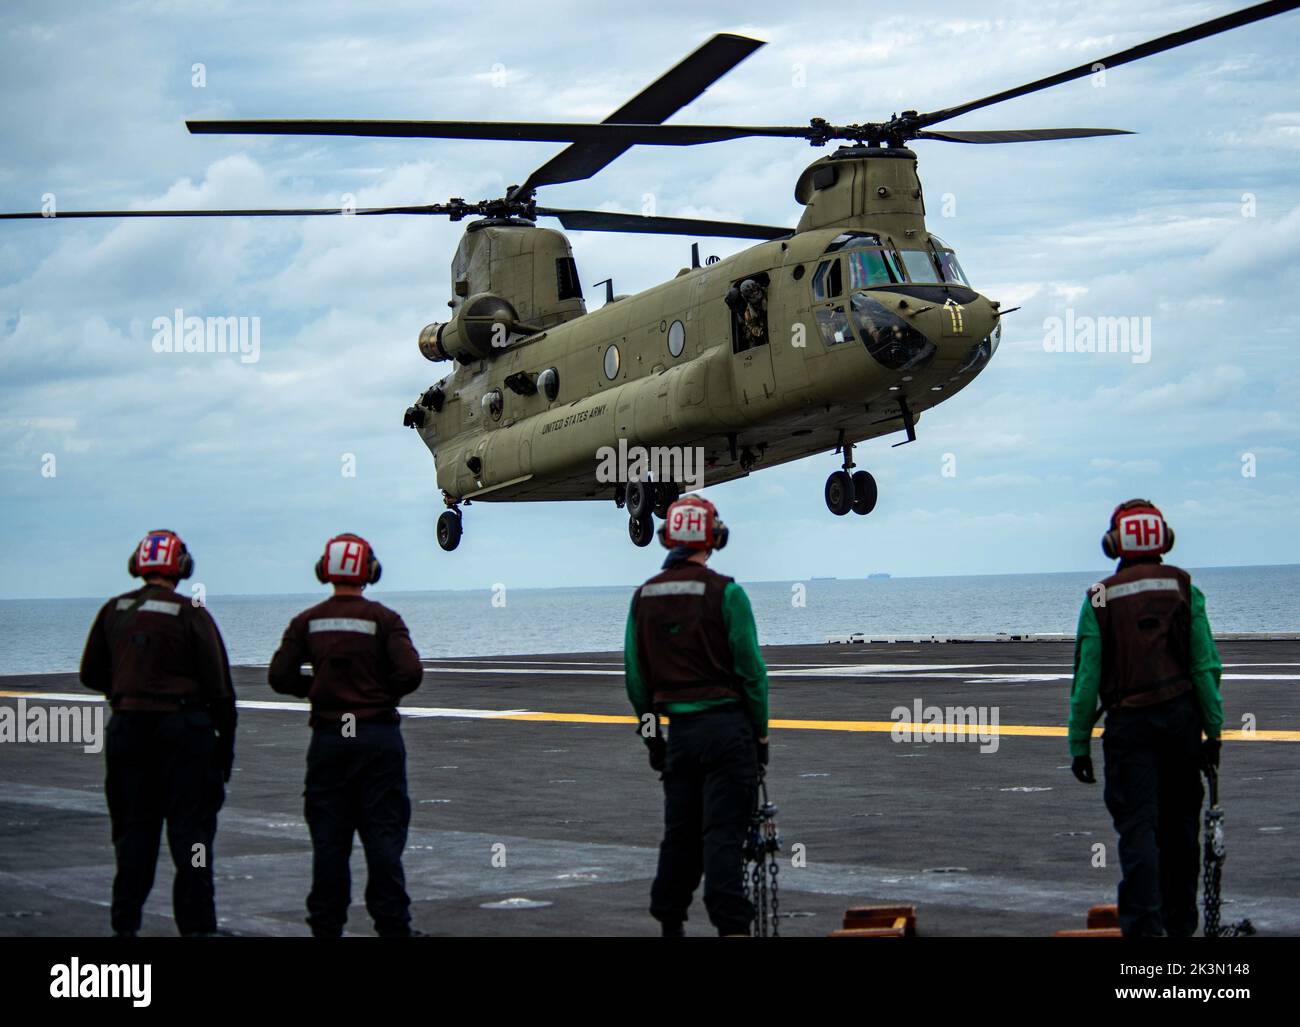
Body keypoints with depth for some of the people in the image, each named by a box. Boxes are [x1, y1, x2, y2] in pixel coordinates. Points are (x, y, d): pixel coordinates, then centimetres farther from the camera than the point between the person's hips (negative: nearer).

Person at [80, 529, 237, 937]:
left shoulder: (114, 611, 4)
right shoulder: (191, 615, -7)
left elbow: (91, 674, 10)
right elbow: (218, 686, -7)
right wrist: (226, 741, 0)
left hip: (127, 726, 4)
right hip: (184, 728, -4)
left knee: (134, 827, 12)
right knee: (190, 827, 2)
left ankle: (125, 923, 12)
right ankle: (197, 924, 2)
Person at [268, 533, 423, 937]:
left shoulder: (307, 622, 2)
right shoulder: (383, 619, -5)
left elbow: (280, 676, -3)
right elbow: (410, 672, -14)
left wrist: (316, 689, 13)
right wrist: (386, 694, 5)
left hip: (328, 736, 2)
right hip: (378, 735, -2)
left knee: (328, 836, 7)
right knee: (383, 833, 2)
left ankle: (326, 924, 10)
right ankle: (392, 924, 2)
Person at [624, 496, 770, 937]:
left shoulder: (644, 597, 7)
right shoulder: (725, 593, -9)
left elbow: (636, 675, 11)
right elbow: (750, 668, -8)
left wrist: (650, 735, 19)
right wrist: (761, 733, 2)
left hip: (679, 730, 5)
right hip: (727, 726, -5)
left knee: (679, 834, 14)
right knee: (722, 835, -5)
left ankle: (669, 925, 20)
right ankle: (731, 925, -9)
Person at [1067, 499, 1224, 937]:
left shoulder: (1099, 599, -2)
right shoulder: (1184, 590, 1)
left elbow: (1087, 678, -3)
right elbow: (1206, 666, -2)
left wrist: (1079, 744, 1)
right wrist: (1214, 730, 2)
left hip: (1128, 723, -2)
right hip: (1180, 718, 2)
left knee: (1138, 827, -3)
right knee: (1180, 826, 14)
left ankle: (1144, 925, -15)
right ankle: (1180, 922, 24)